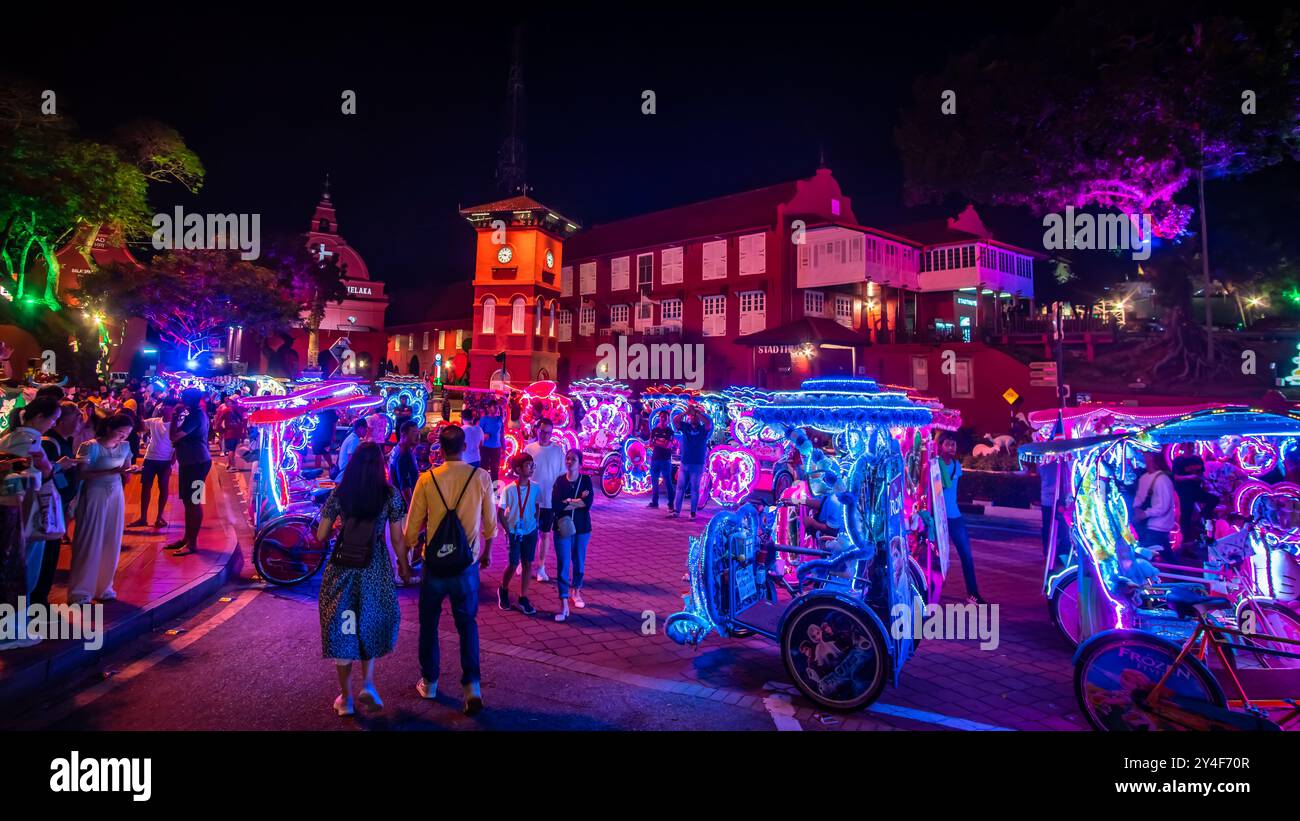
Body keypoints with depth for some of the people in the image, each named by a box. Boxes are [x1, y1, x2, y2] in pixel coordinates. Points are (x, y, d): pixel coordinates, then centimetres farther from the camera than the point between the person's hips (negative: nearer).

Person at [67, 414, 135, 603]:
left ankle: (103, 587, 20)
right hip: (95, 494, -6)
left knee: (111, 541, 8)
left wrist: (129, 471, -13)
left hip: (116, 494, 6)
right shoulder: (90, 446, -14)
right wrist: (112, 471, -26)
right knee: (90, 542, -1)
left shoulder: (125, 446, 4)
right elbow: (82, 474, -19)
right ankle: (80, 591, 9)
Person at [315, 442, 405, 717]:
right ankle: (367, 684, 6)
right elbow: (397, 538, -4)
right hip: (376, 568, 0)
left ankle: (346, 697, 20)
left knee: (343, 627, 13)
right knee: (371, 624, 21)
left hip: (342, 567, 0)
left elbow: (321, 536, 1)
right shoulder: (391, 494, -6)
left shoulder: (338, 494, -3)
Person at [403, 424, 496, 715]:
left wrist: (403, 559, 11)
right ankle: (472, 685, 2)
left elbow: (413, 525, -3)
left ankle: (429, 682, 31)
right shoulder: (481, 477, -7)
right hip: (467, 563, 0)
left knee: (429, 623, 18)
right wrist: (487, 550, 19)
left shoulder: (426, 479, -9)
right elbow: (490, 522, 1)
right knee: (467, 622, 14)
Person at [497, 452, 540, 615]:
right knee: (513, 565, 6)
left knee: (527, 564, 7)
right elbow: (500, 512, -8)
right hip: (514, 533, -3)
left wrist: (535, 523, 2)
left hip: (530, 532, 3)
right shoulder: (509, 489, -16)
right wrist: (508, 531, -9)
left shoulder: (536, 487, -6)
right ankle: (503, 591, 33)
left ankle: (523, 599, 19)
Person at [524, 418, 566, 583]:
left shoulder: (558, 450, -2)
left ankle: (541, 567, 20)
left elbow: (562, 476, 3)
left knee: (545, 534, 9)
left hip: (549, 500, 0)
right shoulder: (529, 449, -2)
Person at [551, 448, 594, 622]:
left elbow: (588, 503, -16)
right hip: (563, 528, -1)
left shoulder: (586, 480, -2)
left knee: (579, 562, 13)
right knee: (563, 564, -6)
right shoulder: (559, 481, -3)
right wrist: (578, 500, -15)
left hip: (582, 528, 1)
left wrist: (567, 502, -15)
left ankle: (576, 592, 36)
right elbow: (555, 505, -15)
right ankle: (564, 604, -5)